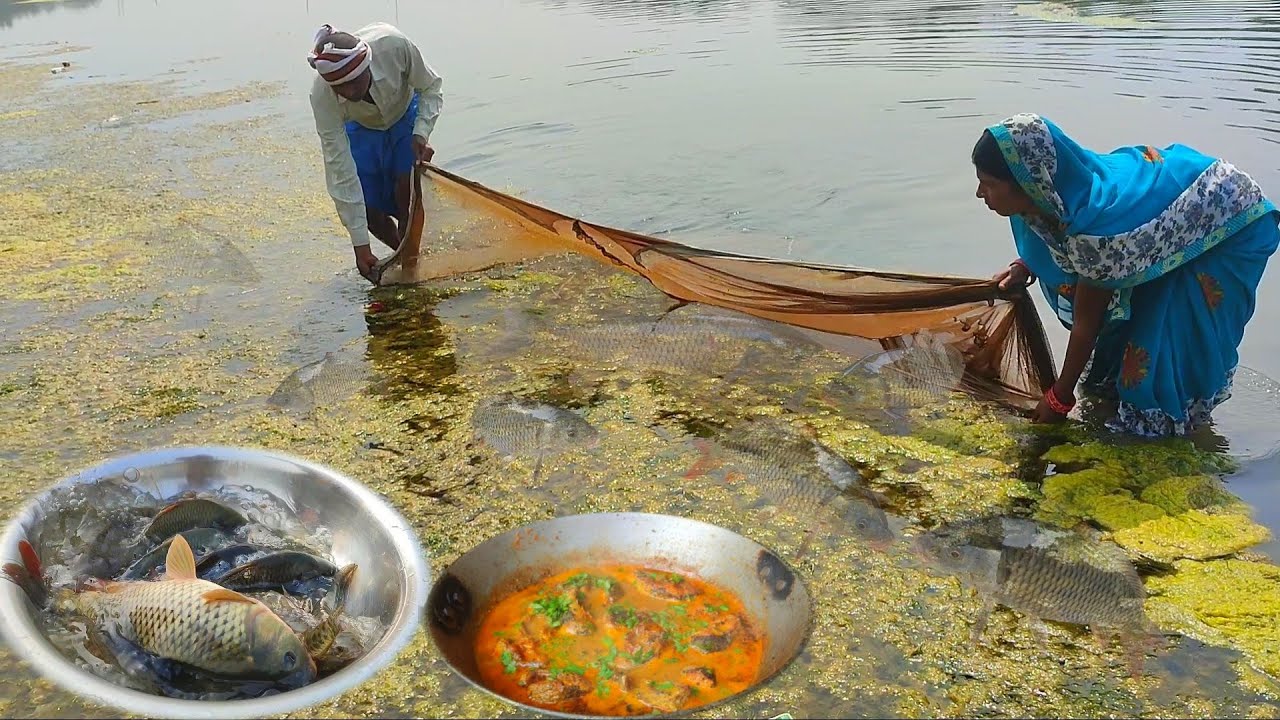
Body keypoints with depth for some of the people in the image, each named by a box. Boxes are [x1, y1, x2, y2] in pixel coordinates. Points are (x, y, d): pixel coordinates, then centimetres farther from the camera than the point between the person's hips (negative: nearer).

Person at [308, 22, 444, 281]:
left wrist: (421, 134, -35)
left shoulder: (394, 45, -40)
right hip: (361, 127, 0)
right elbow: (339, 168, -34)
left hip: (405, 114, 0)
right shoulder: (321, 95, -37)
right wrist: (360, 245, -34)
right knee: (368, 208, -9)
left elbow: (430, 88, -18)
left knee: (406, 185, -22)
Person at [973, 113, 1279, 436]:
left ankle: (1173, 416, 10)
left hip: (1232, 226, -8)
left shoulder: (1094, 221, -39)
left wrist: (1059, 398, -13)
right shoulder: (1067, 182, -18)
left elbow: (1087, 324, -25)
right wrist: (1025, 266, -7)